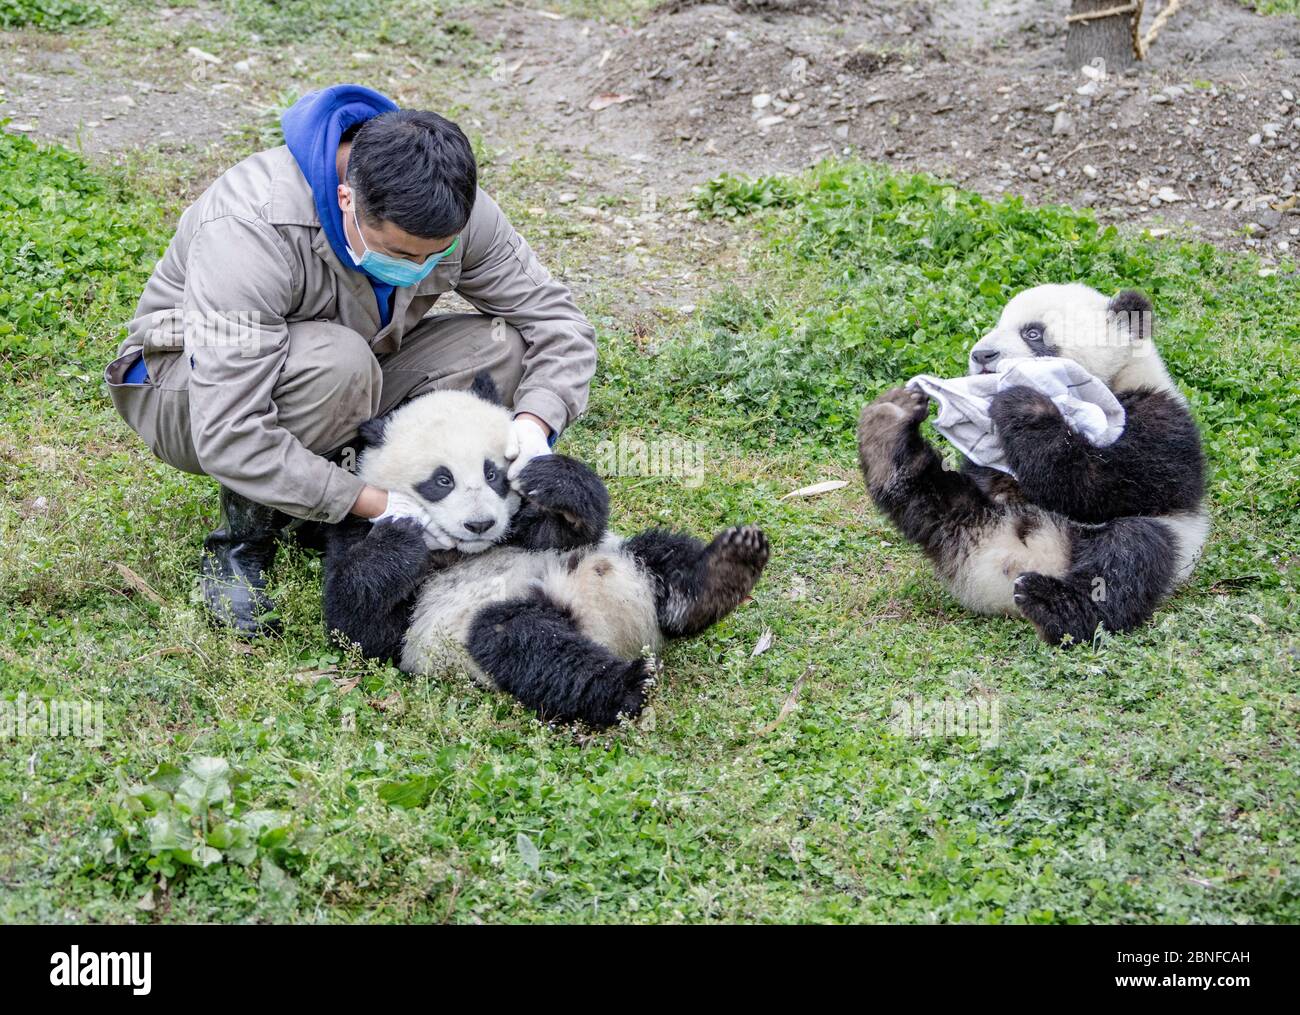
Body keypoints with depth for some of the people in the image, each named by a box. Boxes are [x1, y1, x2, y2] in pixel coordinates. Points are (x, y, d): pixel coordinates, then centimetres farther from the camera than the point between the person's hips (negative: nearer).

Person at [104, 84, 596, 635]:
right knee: (337, 362, -38)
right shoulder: (250, 231, -38)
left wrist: (535, 421, -29)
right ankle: (244, 535, -14)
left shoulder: (448, 209, -20)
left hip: (340, 387, 6)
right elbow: (229, 437, -41)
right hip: (192, 392, -6)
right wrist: (376, 506, -40)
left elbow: (556, 320, -8)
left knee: (499, 349, -19)